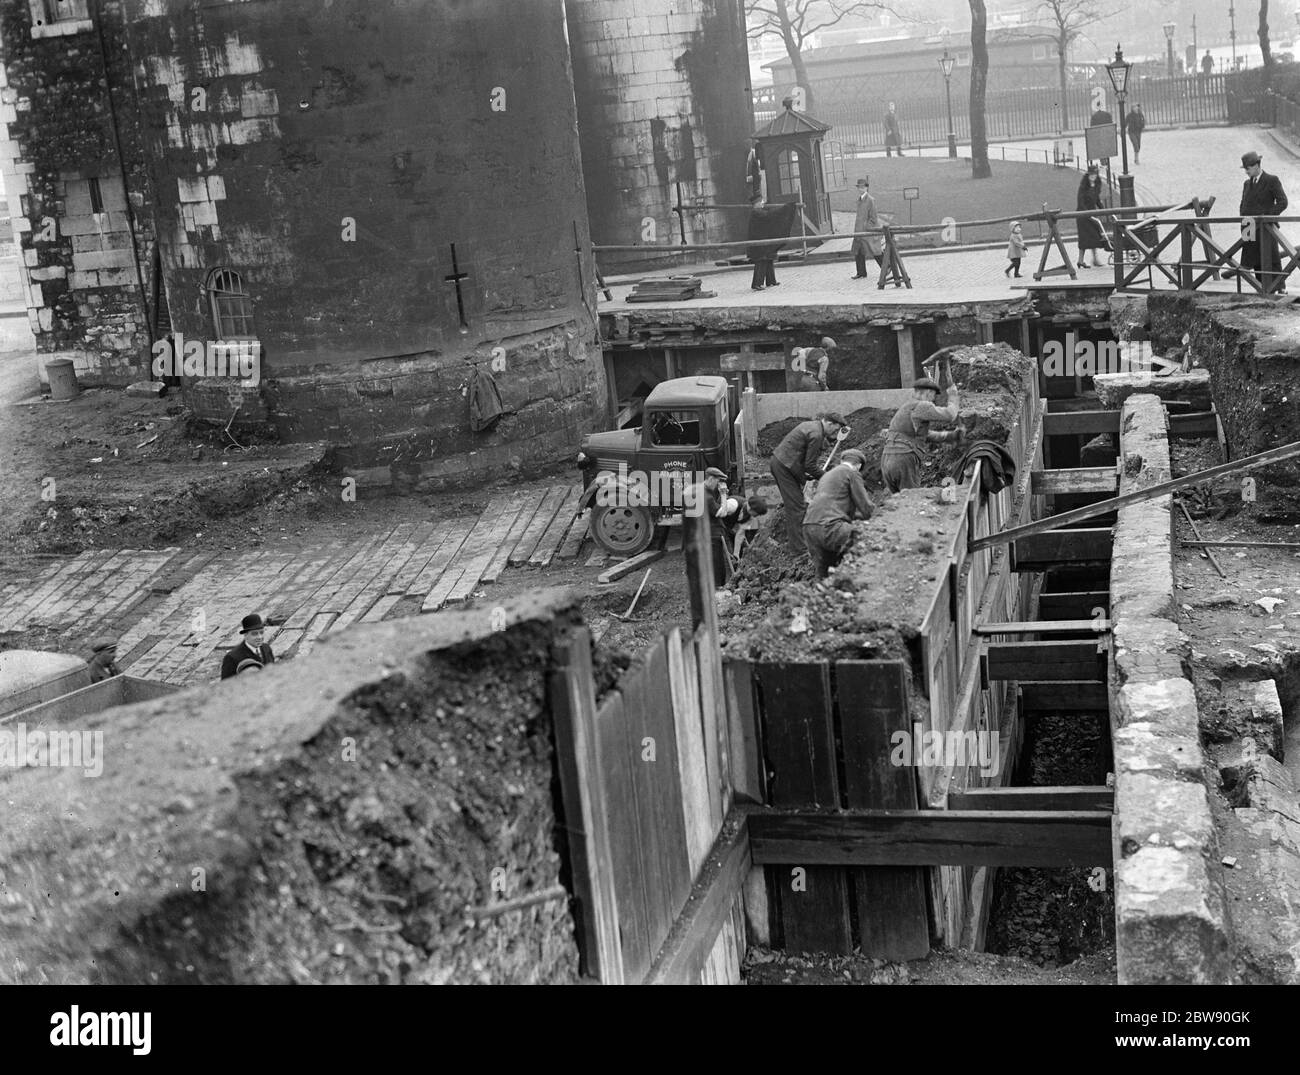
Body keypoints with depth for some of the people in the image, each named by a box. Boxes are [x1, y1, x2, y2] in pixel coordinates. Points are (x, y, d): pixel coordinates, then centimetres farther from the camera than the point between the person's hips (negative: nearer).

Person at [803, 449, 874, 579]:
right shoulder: (852, 473, 7)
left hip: (809, 529, 8)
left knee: (824, 577, 16)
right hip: (830, 527, -8)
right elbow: (867, 510, 4)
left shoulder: (827, 475, 32)